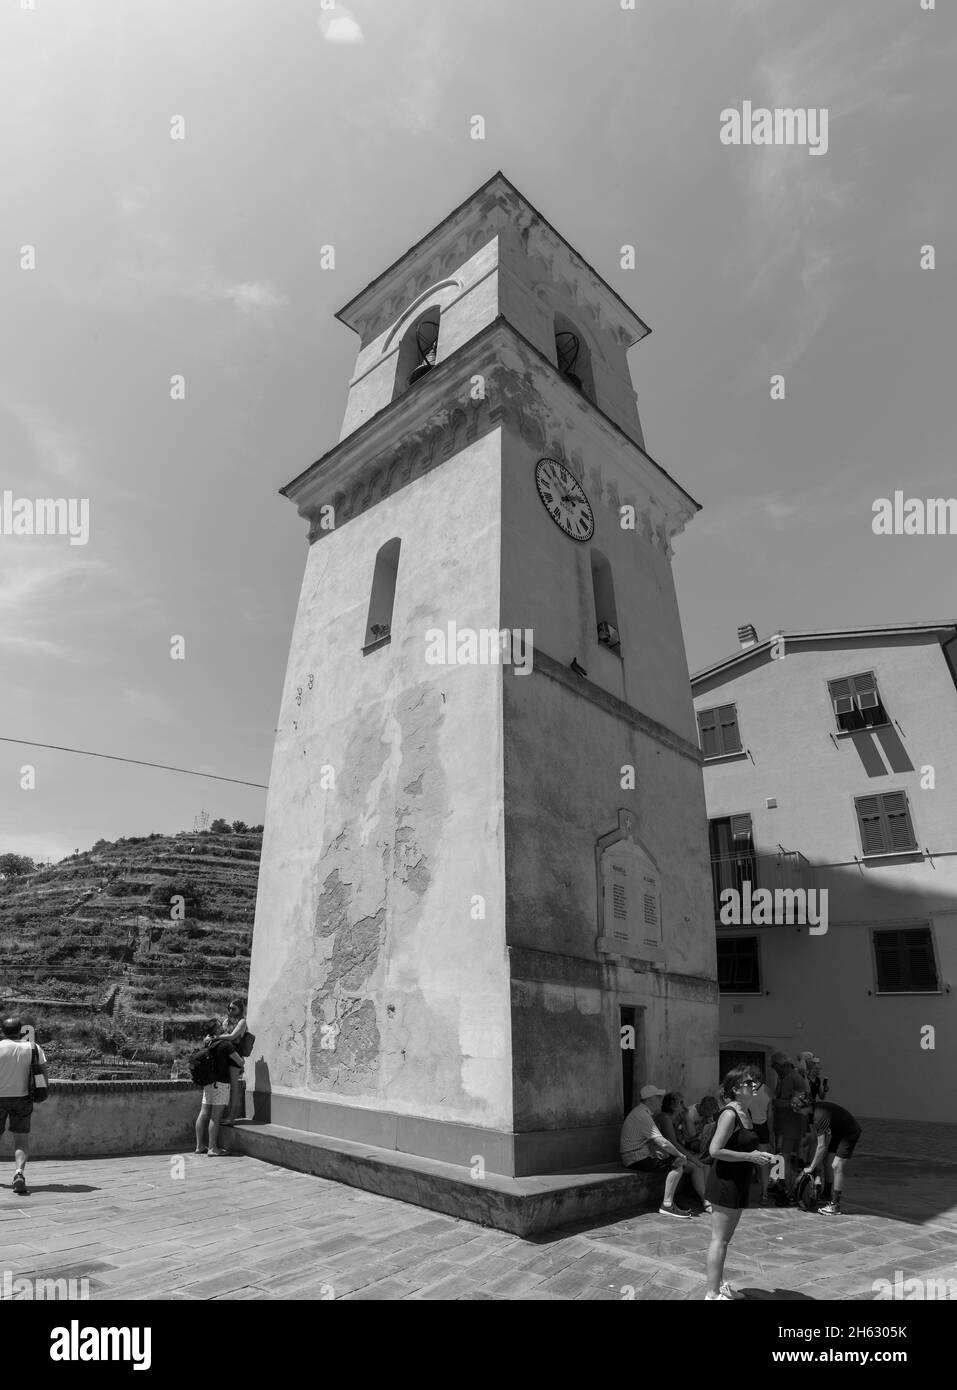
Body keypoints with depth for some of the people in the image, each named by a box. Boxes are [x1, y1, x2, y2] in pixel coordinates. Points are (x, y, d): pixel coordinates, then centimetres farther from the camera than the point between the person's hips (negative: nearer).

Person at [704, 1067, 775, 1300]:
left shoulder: (746, 1112, 9)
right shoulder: (729, 1113, -20)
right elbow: (715, 1150, -24)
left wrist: (760, 1157, 5)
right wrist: (750, 1156, -20)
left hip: (739, 1183, 9)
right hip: (725, 1182, -9)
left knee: (726, 1238, 19)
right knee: (719, 1239, -1)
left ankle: (719, 1285, 32)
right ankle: (712, 1293, 8)